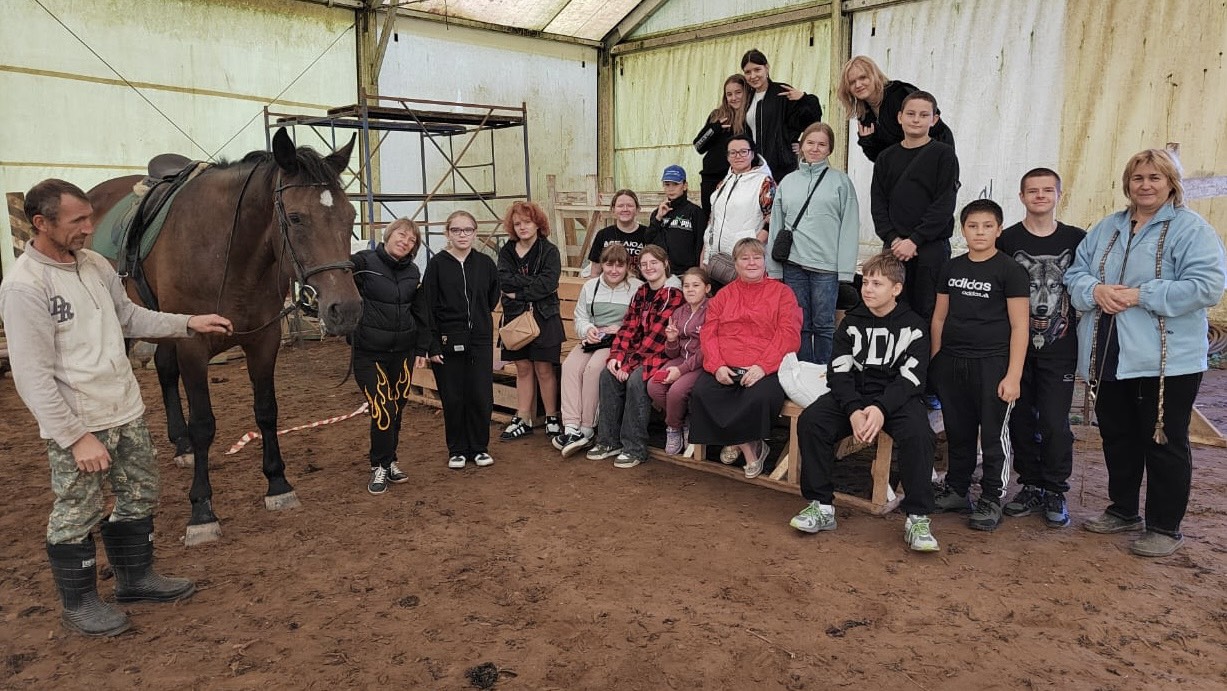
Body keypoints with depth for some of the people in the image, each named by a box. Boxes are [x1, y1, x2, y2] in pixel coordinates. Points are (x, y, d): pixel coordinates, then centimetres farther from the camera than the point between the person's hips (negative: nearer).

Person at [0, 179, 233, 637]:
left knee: (140, 497, 18)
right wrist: (77, 436, -21)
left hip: (127, 412, 8)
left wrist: (188, 324, 7)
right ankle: (79, 602, 28)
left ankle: (135, 578, 37)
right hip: (76, 426, -7)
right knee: (77, 514, 8)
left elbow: (129, 317, 19)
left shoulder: (95, 264, 4)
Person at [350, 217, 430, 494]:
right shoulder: (362, 262, -8)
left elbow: (419, 313, 13)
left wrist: (421, 349, 12)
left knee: (397, 408, 10)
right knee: (382, 409, -8)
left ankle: (389, 461, 26)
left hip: (403, 351, 5)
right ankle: (379, 467, 9)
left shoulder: (412, 272, 8)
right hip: (369, 352, -5)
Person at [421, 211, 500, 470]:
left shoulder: (485, 263, 3)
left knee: (481, 398, 4)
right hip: (448, 343, -2)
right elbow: (428, 307, -6)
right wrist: (432, 345, -10)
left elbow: (493, 298, 18)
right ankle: (457, 450, 20)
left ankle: (479, 448, 20)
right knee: (453, 399, 5)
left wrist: (478, 318, 12)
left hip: (480, 341, 2)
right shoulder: (438, 264, -3)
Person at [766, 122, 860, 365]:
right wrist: (773, 267, 6)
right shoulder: (788, 182, 12)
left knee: (824, 325, 3)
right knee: (800, 325, 9)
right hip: (793, 264, 3)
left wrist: (845, 268, -9)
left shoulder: (841, 181, 3)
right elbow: (776, 224, 11)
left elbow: (849, 226, -2)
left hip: (826, 265, -3)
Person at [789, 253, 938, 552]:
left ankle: (917, 518, -19)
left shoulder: (913, 326, 1)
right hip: (854, 395, 3)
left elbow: (910, 379, -8)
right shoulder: (852, 322, 9)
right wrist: (854, 410, -19)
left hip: (897, 398, -2)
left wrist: (881, 408, -26)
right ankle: (821, 506, -13)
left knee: (918, 434, -34)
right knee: (810, 421, -23)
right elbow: (839, 371, -1)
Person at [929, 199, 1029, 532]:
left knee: (993, 435, 2)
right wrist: (935, 362, 12)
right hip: (951, 363, 4)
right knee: (958, 433, 13)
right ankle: (956, 490, 26)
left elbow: (1019, 326, -6)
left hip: (991, 364, -4)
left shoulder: (1010, 270, -4)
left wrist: (1013, 376, -12)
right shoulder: (951, 268, 10)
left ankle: (991, 500, 14)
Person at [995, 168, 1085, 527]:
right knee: (1021, 421, 7)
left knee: (1055, 423, -2)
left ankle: (1055, 492, 14)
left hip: (1059, 349, 0)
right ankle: (1031, 486, 22)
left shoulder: (1076, 239, 3)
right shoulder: (1007, 240, 0)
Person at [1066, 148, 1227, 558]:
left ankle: (1165, 527, 16)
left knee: (1164, 443, 3)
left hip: (1167, 361, -5)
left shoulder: (1192, 229, -5)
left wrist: (1140, 296, -21)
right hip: (1108, 358, 6)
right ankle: (1123, 511, 32)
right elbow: (1075, 273, 9)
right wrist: (1095, 290, -13)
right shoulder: (1106, 229, 13)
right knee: (1117, 438, 16)